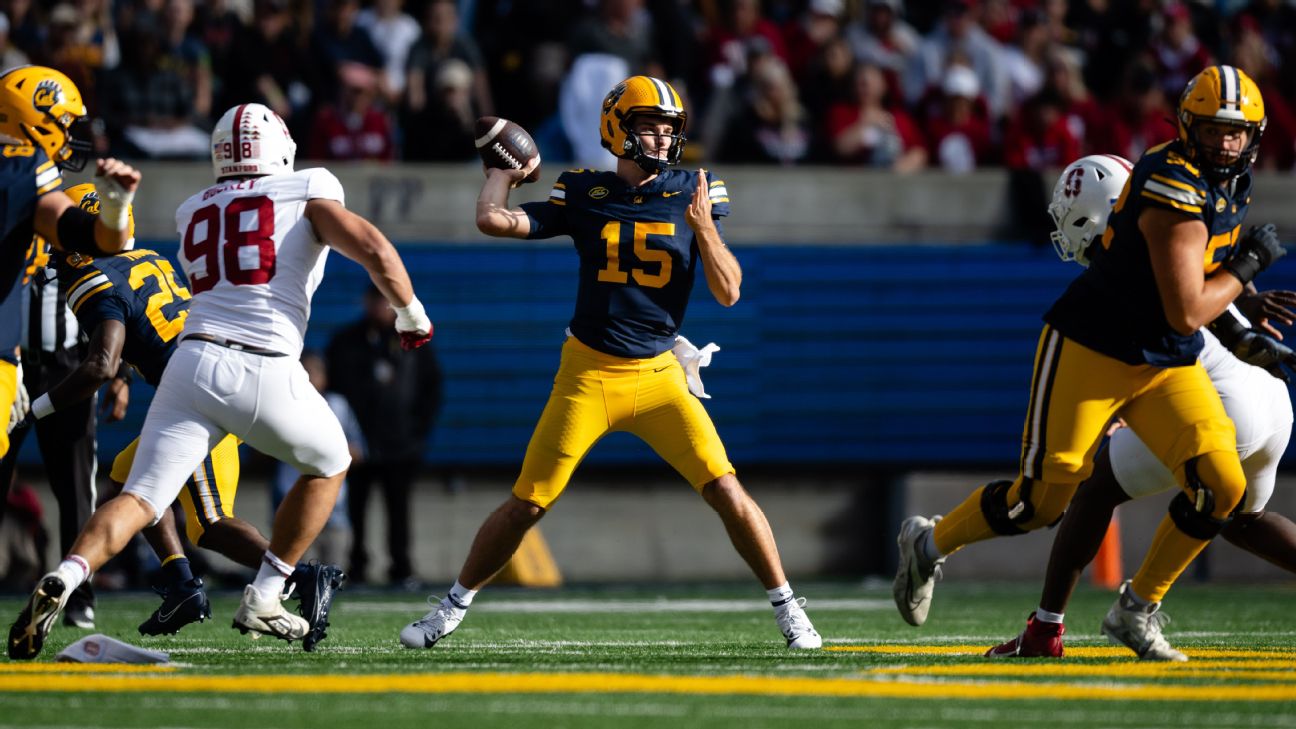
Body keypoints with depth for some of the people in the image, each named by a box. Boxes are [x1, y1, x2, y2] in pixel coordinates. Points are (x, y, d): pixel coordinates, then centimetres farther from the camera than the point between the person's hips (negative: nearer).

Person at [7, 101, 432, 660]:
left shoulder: (193, 213, 21)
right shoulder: (307, 196, 8)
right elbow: (375, 251, -4)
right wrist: (411, 315, 10)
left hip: (193, 362, 3)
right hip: (266, 373, -3)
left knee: (140, 499, -3)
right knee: (329, 466, 25)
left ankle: (65, 577, -31)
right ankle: (262, 600, 21)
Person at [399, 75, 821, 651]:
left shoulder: (694, 195, 0)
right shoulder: (585, 195, -1)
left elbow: (728, 293, -5)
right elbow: (493, 221, -7)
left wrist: (704, 229, -19)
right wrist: (505, 170, 8)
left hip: (659, 376, 0)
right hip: (587, 374, 0)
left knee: (727, 493, -12)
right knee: (525, 505, 0)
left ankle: (787, 609, 3)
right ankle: (453, 608, 17)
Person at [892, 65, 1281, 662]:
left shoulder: (1230, 182, 5)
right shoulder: (1177, 190, -25)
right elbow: (1185, 313, -25)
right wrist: (1246, 265, -13)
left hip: (1169, 366, 8)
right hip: (1093, 349, -8)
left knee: (1221, 486, -10)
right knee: (1043, 497, -5)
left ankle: (1136, 610, 6)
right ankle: (929, 544, 23)